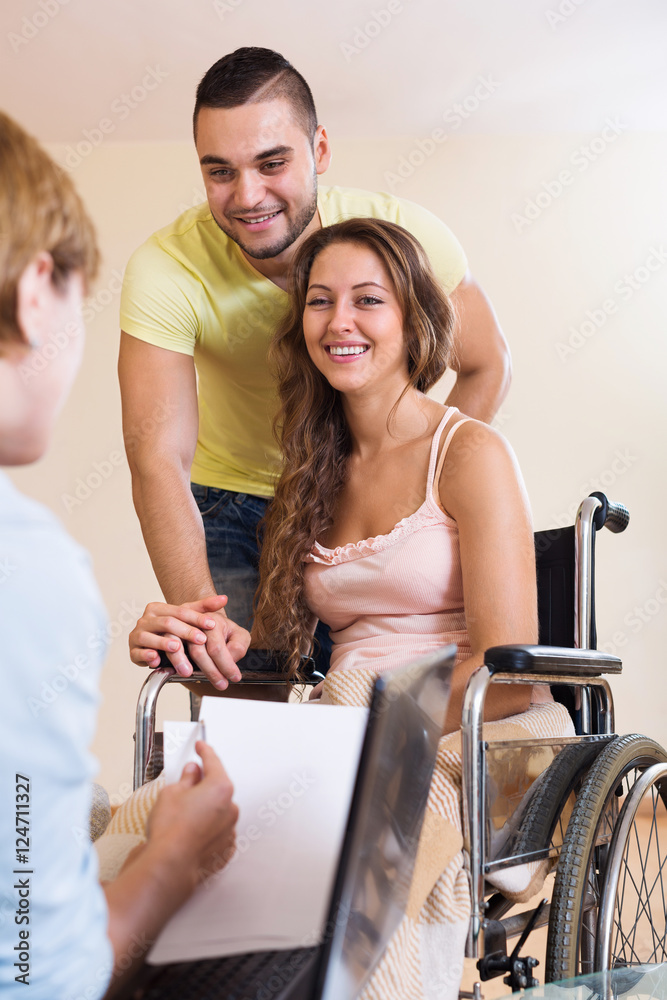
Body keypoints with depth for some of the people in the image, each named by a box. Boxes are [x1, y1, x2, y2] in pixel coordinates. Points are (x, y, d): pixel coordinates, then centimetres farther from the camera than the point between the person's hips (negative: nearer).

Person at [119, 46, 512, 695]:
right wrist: (196, 609, -48)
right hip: (231, 508, -1)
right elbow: (159, 460, -33)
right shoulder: (164, 272, -26)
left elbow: (485, 366, -6)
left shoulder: (404, 235, -23)